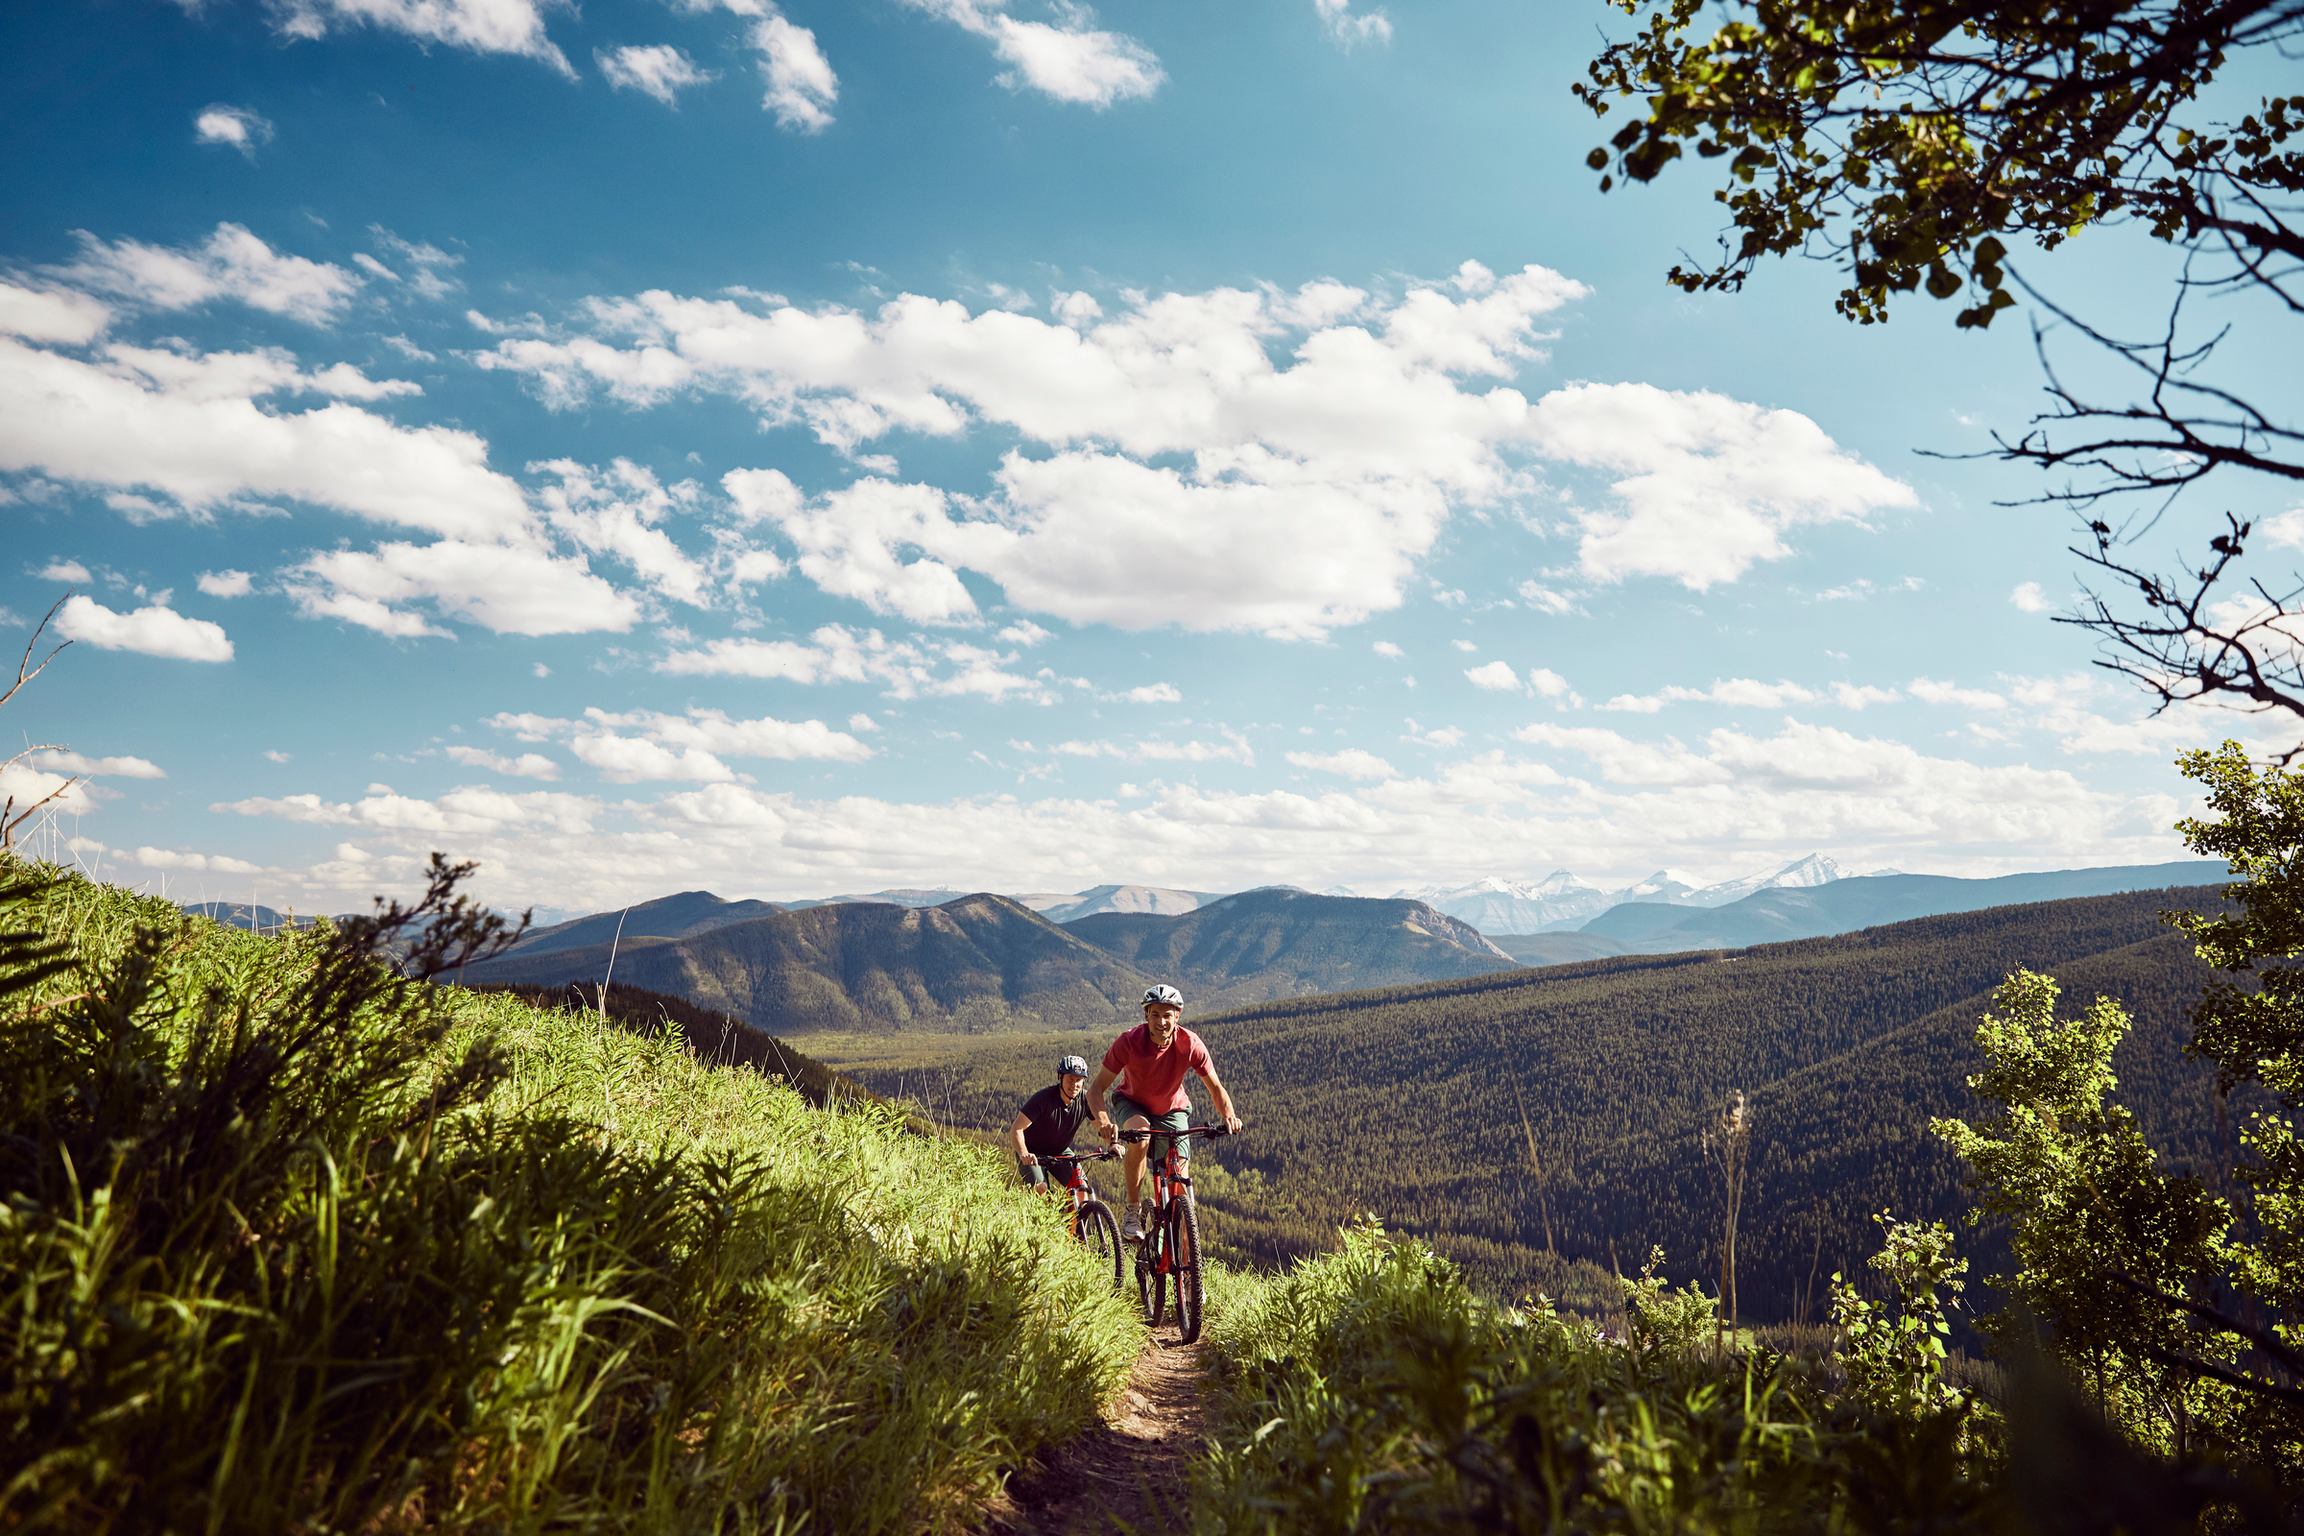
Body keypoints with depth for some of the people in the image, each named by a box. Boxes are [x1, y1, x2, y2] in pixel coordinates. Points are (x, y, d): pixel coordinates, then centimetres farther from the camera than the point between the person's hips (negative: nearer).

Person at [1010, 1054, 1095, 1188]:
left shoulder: (1085, 1100, -17)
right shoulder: (1044, 1098, -28)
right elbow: (1016, 1129, -31)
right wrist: (1024, 1154, -48)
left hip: (1060, 1151, 4)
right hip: (1033, 1153, -4)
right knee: (1040, 1188, -25)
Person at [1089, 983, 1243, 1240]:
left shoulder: (1191, 1044, -25)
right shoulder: (1129, 1042, -29)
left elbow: (1215, 1087, -14)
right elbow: (1096, 1088, -26)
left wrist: (1229, 1115, -34)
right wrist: (1103, 1121, -46)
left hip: (1172, 1110, 2)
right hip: (1132, 1104, -2)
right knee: (1139, 1135, -36)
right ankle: (1133, 1212, -20)